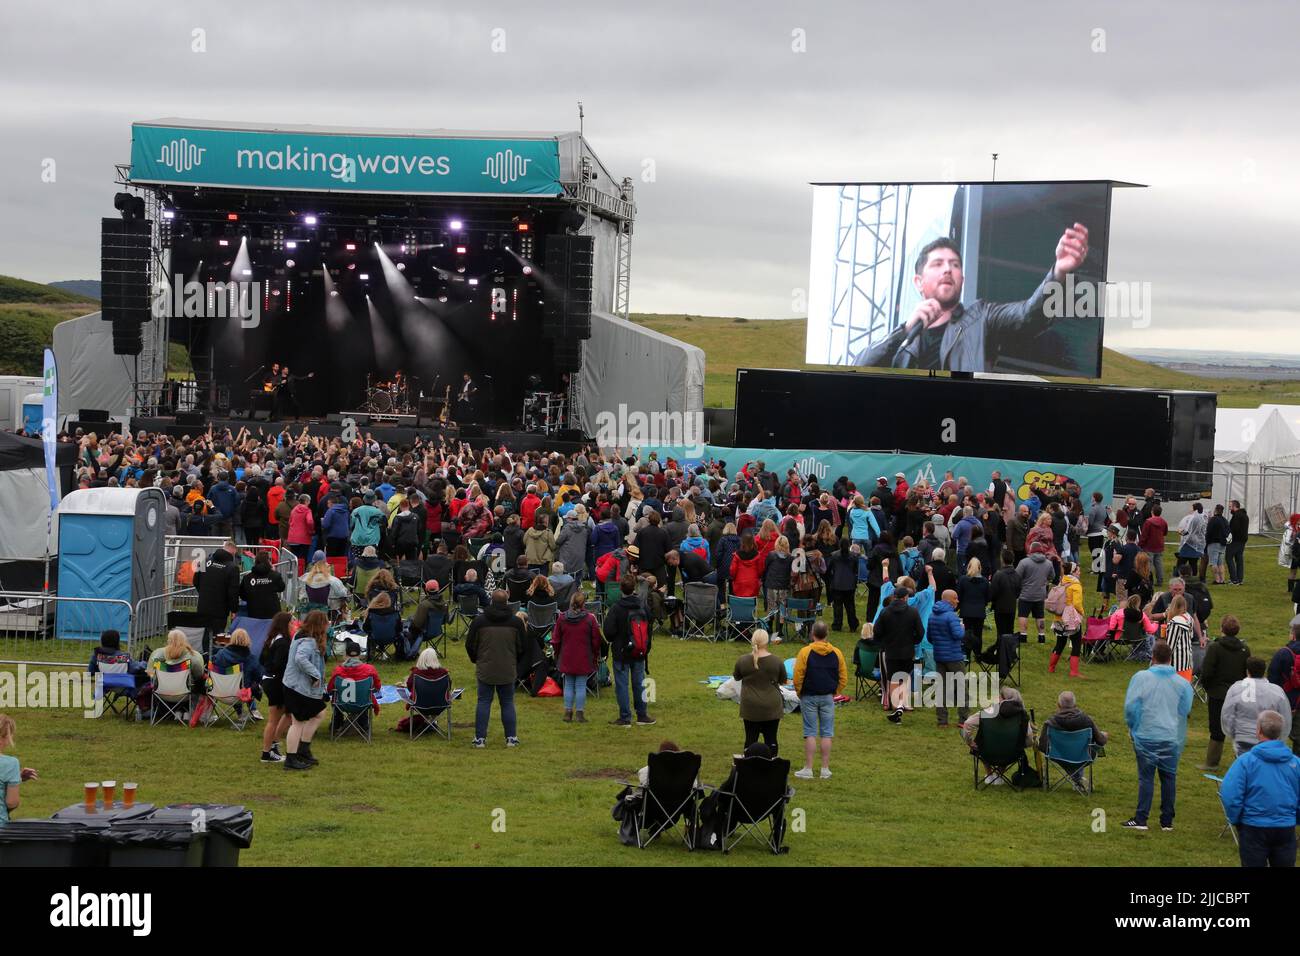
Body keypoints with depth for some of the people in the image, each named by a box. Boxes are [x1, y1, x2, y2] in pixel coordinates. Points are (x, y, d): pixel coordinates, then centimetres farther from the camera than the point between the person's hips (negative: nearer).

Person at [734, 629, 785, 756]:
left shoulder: (742, 660, -8)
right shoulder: (777, 661, -8)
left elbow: (736, 677, 9)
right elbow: (783, 681, 4)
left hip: (750, 707, 0)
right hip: (772, 707, 0)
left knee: (750, 739, 9)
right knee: (771, 740, 7)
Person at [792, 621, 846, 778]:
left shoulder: (805, 652, -10)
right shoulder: (836, 653, 0)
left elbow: (798, 677, -10)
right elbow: (843, 678, 4)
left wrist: (799, 694, 5)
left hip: (809, 697, -2)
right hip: (828, 697, 2)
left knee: (810, 733, 1)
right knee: (826, 734, 6)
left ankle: (808, 769, 2)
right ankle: (825, 769, 9)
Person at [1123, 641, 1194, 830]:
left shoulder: (1141, 678, -10)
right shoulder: (1181, 683, -3)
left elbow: (1130, 706, -9)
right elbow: (1186, 710, 2)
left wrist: (1132, 727, 7)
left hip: (1146, 736, -2)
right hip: (1172, 737, 2)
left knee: (1146, 777, 4)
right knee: (1169, 777, 11)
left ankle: (1141, 819, 3)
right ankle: (1167, 821, 16)